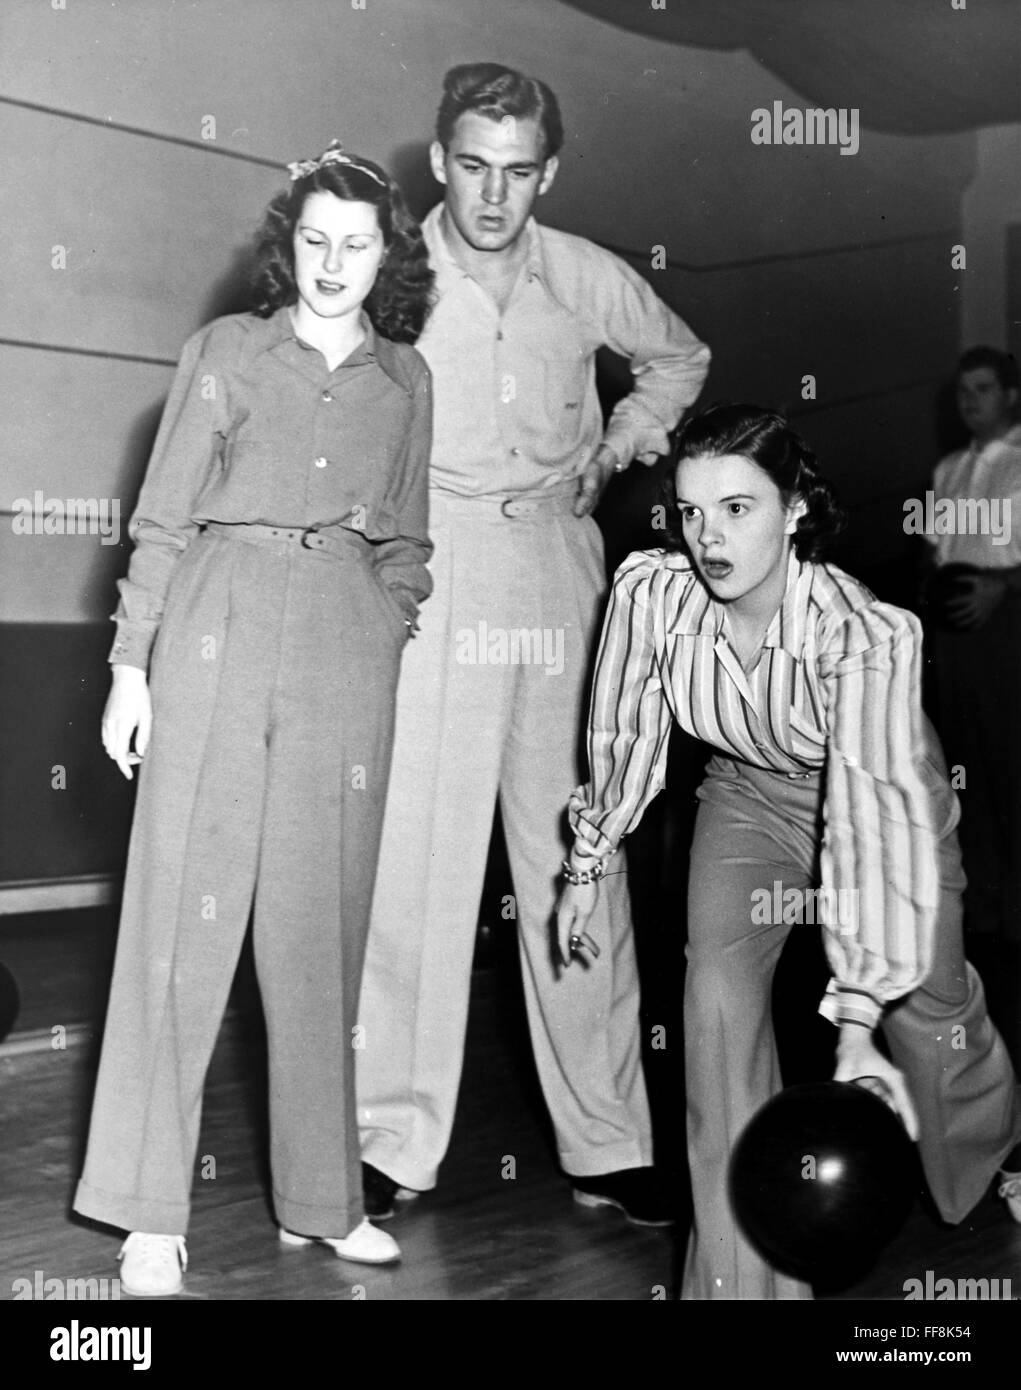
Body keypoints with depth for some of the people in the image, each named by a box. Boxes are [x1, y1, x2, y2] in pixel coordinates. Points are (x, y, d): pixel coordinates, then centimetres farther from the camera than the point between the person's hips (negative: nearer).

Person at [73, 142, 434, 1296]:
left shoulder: (404, 380, 13)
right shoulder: (228, 350, 6)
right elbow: (164, 518, 4)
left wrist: (389, 643, 10)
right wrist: (130, 661, -1)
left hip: (348, 649, 3)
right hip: (218, 634, -2)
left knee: (322, 921, 6)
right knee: (183, 908, -3)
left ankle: (319, 1197, 17)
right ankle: (151, 1216, 4)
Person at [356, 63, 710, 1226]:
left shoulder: (587, 279, 8)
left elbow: (680, 357, 27)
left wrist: (621, 442, 12)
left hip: (558, 575, 3)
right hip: (428, 579, -3)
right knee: (415, 861, -6)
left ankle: (606, 1147, 14)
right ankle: (396, 1142, 7)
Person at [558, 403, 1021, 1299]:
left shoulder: (869, 634, -37)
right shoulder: (651, 592, -27)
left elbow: (871, 823, -41)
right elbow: (626, 735, -10)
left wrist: (855, 1031, -44)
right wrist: (588, 869, -1)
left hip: (882, 793, -2)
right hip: (750, 794, 2)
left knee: (932, 1016, 11)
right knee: (718, 995, -17)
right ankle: (738, 1275, -5)